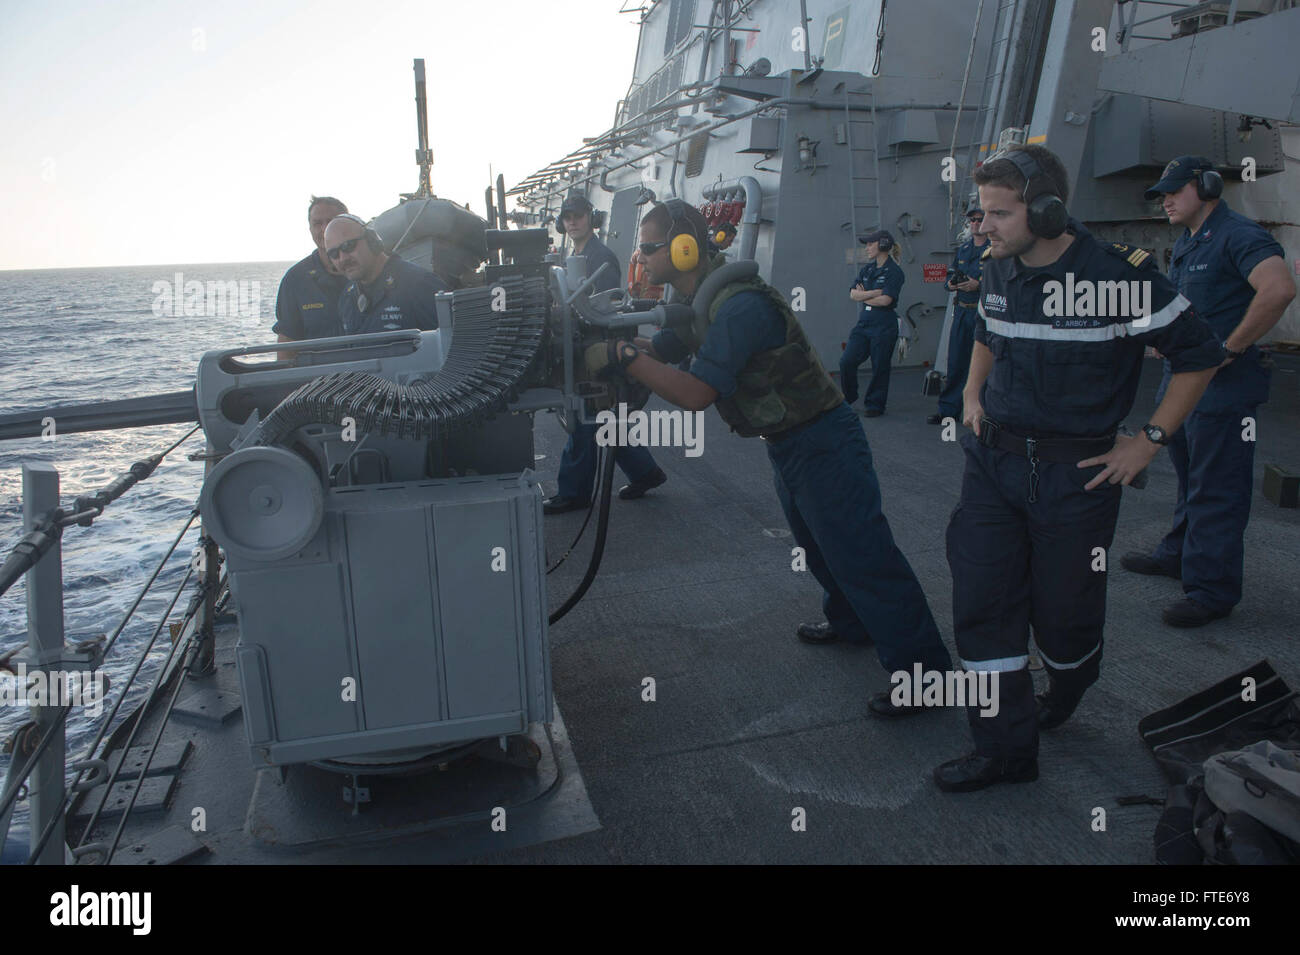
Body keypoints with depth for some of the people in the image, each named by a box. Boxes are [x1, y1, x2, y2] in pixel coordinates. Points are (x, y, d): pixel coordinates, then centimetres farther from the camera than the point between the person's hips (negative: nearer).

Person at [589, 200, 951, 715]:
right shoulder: (697, 299, 5)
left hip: (822, 444, -10)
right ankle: (849, 621, 46)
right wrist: (601, 339, -9)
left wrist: (619, 356, -32)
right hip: (786, 442, 10)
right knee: (816, 542, 25)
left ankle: (922, 668, 3)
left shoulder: (740, 305, -28)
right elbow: (658, 351, 6)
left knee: (859, 553, -6)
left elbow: (696, 392, -33)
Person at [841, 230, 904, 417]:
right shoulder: (867, 269, 14)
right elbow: (853, 293, 4)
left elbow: (886, 300, -18)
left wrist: (863, 296, -3)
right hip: (864, 322, 6)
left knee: (880, 367, 0)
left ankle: (874, 405, 12)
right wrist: (875, 293, -11)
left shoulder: (894, 271, -7)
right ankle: (847, 397, 20)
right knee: (847, 361, 1)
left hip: (884, 326, -6)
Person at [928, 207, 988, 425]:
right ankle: (948, 411, 13)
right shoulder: (962, 250, 16)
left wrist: (978, 285, -22)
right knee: (955, 363, 7)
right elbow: (951, 276, 22)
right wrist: (951, 283, 0)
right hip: (961, 311, 6)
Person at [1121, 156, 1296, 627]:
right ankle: (1178, 554, 36)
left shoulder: (1239, 235, -15)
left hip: (1222, 389, -10)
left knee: (1216, 490, -5)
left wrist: (1231, 349, -26)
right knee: (1190, 477, 21)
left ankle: (1212, 590, 2)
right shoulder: (1185, 243, 16)